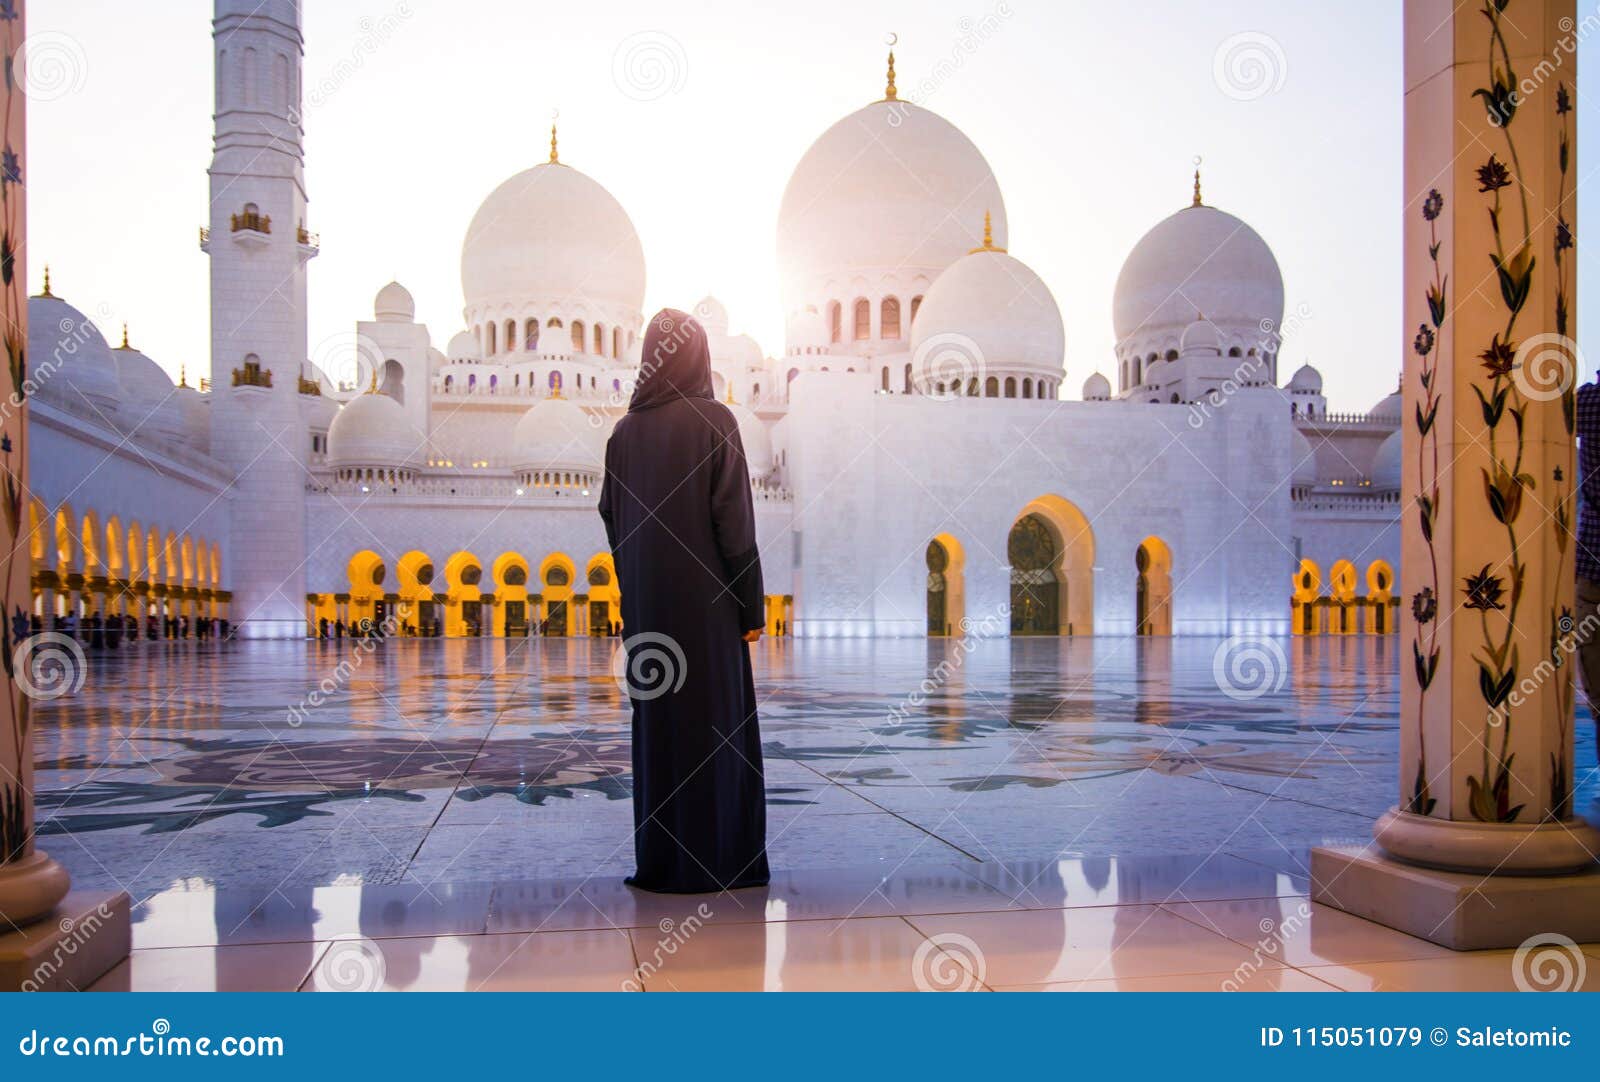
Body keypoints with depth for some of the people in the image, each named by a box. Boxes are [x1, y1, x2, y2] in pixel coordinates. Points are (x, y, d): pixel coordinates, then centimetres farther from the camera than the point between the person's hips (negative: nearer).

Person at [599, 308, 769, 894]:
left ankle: (658, 862, 16)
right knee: (717, 727, 3)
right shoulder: (714, 421, -8)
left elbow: (610, 519, 9)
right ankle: (721, 861, 8)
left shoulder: (625, 431, 6)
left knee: (656, 725, 10)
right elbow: (735, 519, -12)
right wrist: (751, 604, -7)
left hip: (646, 603, 5)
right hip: (706, 602, -4)